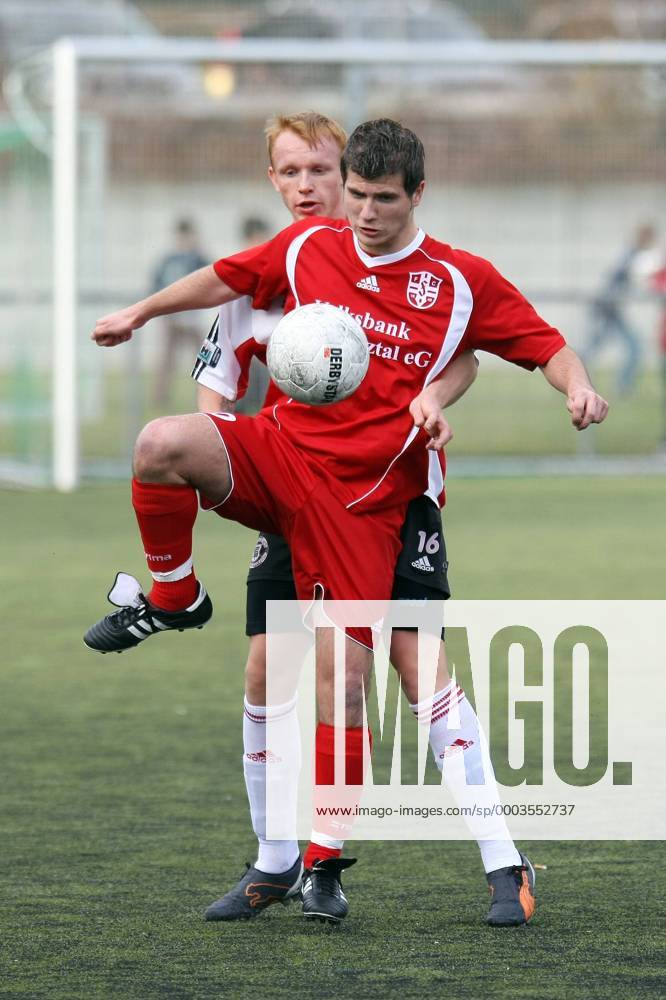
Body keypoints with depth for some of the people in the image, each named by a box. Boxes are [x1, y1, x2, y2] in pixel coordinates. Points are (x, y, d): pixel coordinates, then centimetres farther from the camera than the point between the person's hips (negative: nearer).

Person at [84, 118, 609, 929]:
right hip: (280, 450, 2)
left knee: (343, 676, -6)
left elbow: (543, 344, 2)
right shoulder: (307, 246, 7)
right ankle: (174, 599, -3)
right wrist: (141, 312, 28)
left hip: (363, 492, -2)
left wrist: (576, 387, -19)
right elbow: (227, 280, 23)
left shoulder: (461, 281, 0)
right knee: (163, 445, -30)